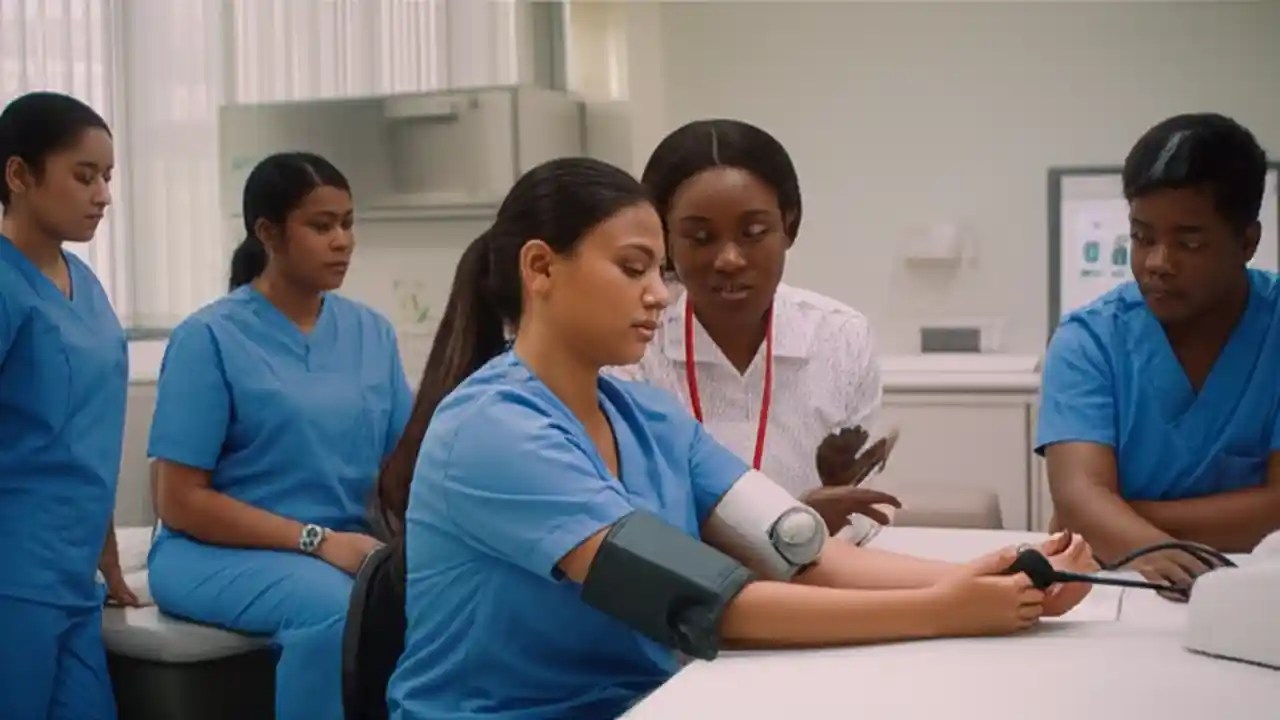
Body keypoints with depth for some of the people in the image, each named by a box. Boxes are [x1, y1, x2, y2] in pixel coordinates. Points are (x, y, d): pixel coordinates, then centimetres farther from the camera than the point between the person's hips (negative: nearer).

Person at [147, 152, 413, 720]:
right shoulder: (210, 338, -6)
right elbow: (180, 502, -9)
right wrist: (316, 540, -17)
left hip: (348, 548, 4)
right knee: (336, 610, -34)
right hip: (219, 550, -4)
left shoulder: (372, 332, 8)